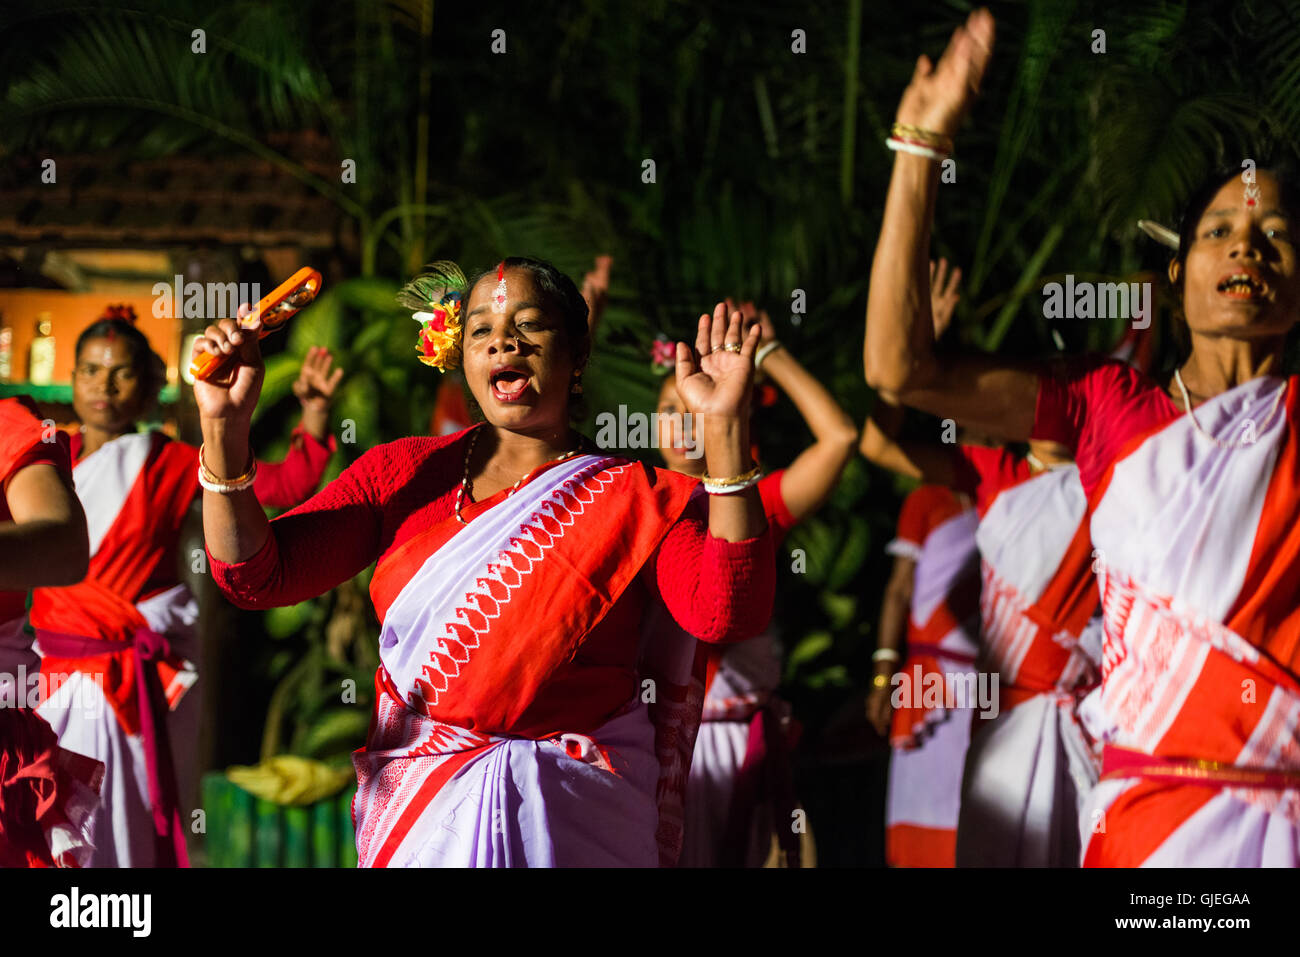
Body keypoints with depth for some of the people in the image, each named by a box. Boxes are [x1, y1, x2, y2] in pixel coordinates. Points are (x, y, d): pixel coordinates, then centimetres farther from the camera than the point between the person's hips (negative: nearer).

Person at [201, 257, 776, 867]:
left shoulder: (634, 498, -3)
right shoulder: (403, 473, 5)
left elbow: (728, 614, -22)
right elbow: (255, 576, -1)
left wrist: (725, 427, -28)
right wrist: (224, 424, -16)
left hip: (569, 827, -2)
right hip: (415, 810, 2)